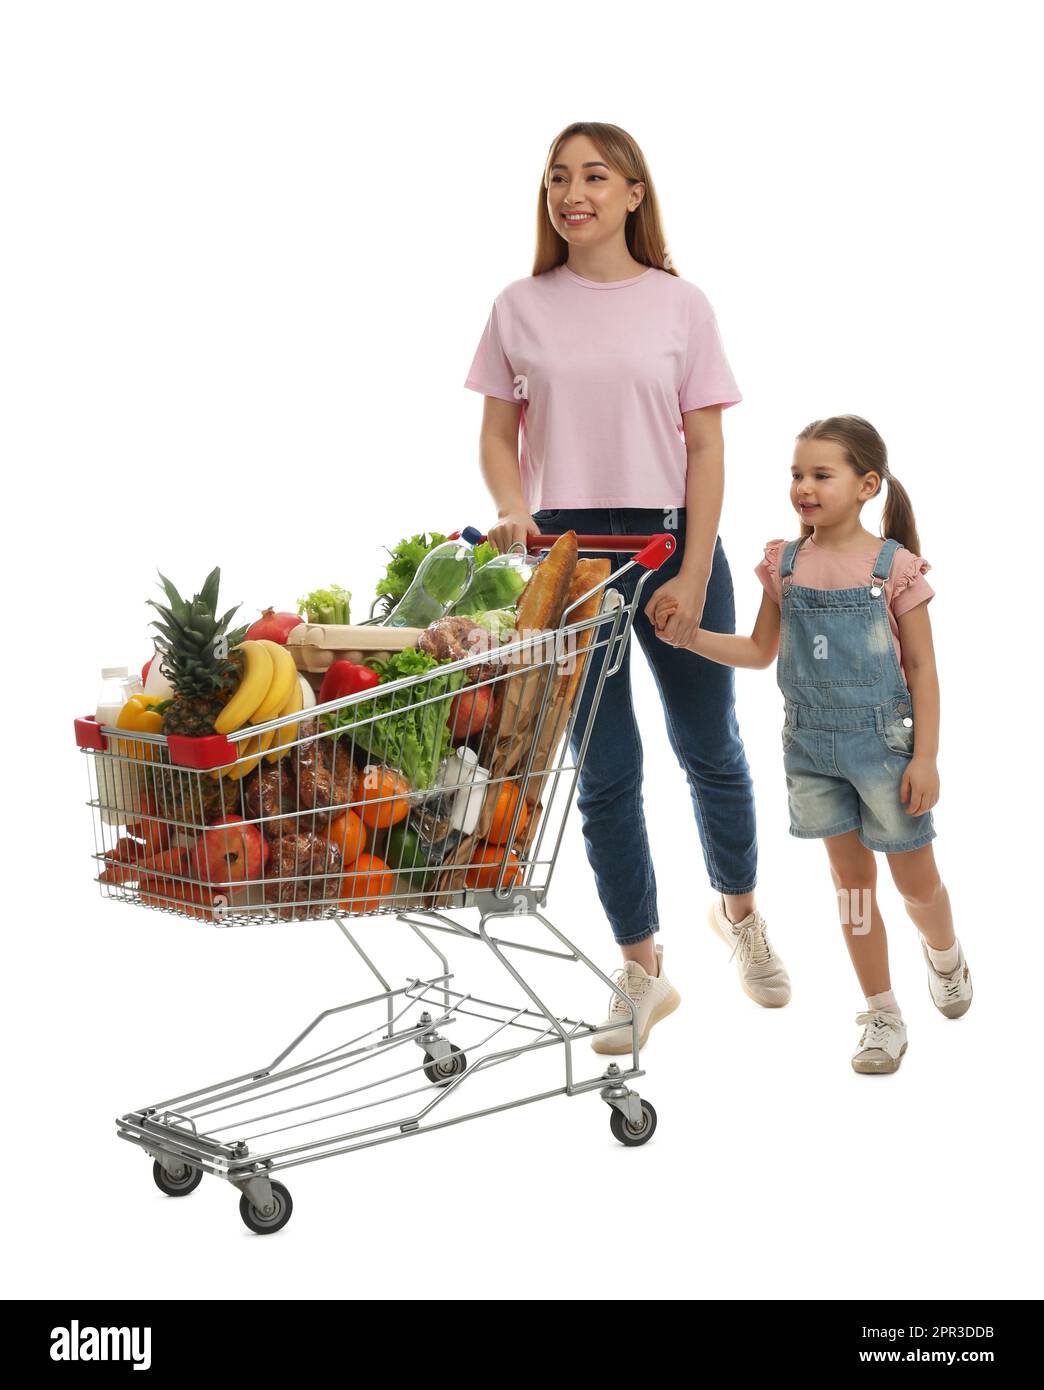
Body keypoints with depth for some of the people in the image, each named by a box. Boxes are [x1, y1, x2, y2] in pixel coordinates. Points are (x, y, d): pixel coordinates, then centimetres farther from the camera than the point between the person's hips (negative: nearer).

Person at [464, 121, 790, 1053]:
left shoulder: (679, 305, 0)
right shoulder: (521, 309, 4)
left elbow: (705, 450, -1)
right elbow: (498, 433, 6)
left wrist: (694, 574, -9)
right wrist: (513, 509, -14)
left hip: (672, 543, 0)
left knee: (710, 750, 12)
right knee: (605, 771, 5)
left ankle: (739, 912, 39)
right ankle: (644, 971, 18)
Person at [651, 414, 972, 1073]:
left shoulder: (896, 566, -11)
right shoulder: (784, 563, 0)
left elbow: (922, 669, -7)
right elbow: (760, 651, 11)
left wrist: (926, 758, -11)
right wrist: (687, 635, -2)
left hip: (882, 740, -3)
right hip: (812, 742, 3)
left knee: (915, 877, 10)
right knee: (851, 879, 11)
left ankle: (945, 954, 44)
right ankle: (882, 1014, 24)